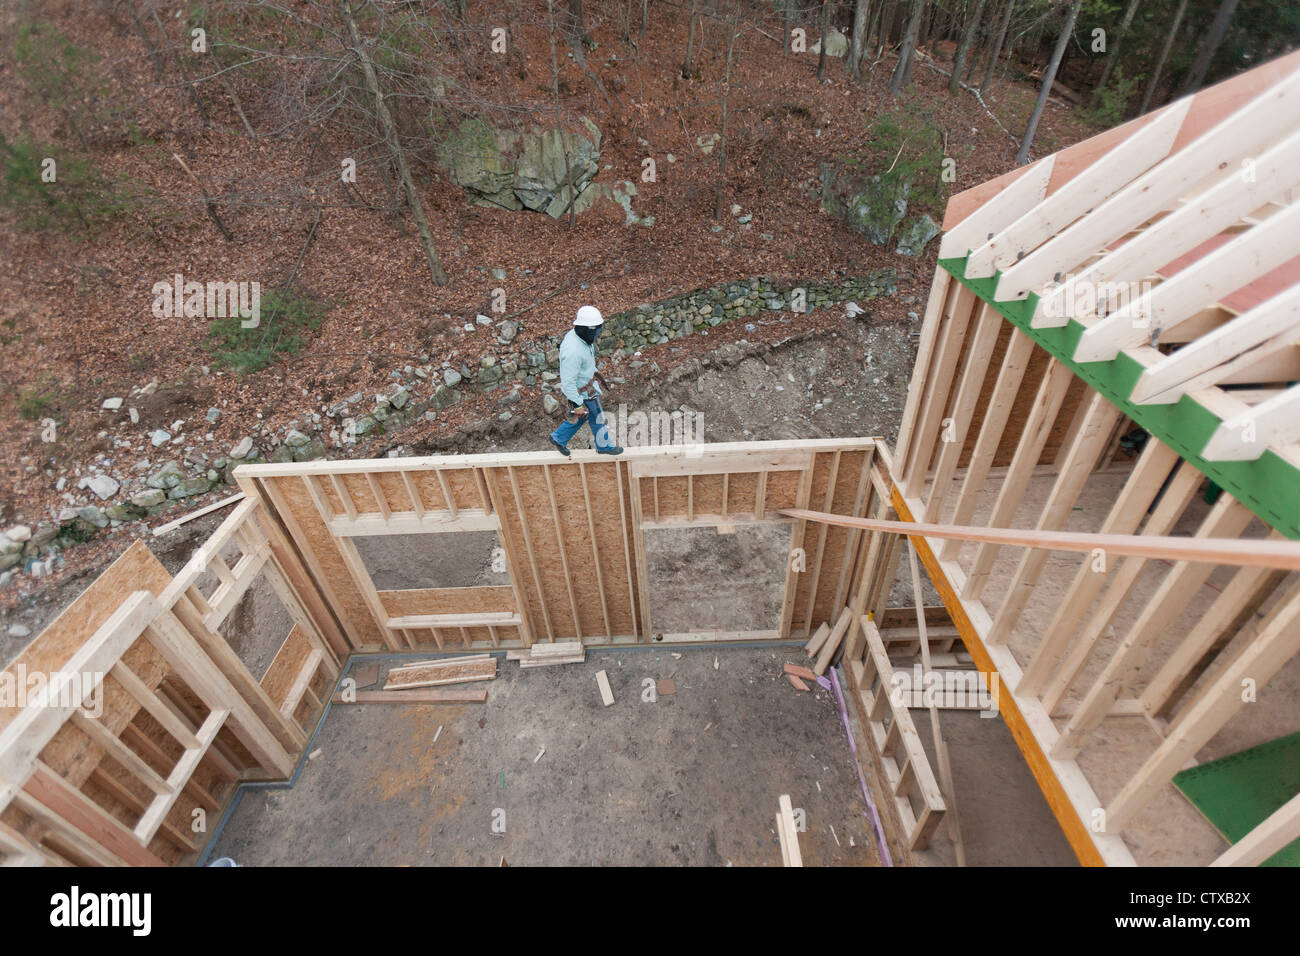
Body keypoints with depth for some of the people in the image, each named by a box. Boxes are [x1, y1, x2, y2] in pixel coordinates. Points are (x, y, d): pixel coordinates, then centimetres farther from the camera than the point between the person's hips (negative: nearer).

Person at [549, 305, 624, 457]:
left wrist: (593, 371, 23)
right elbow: (568, 382, -32)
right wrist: (577, 404, -24)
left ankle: (558, 438, 44)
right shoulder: (573, 351, -39)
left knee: (582, 416, 27)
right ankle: (604, 445, 42)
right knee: (597, 418, 16)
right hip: (583, 392, -9)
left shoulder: (576, 334, -10)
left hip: (586, 380, 9)